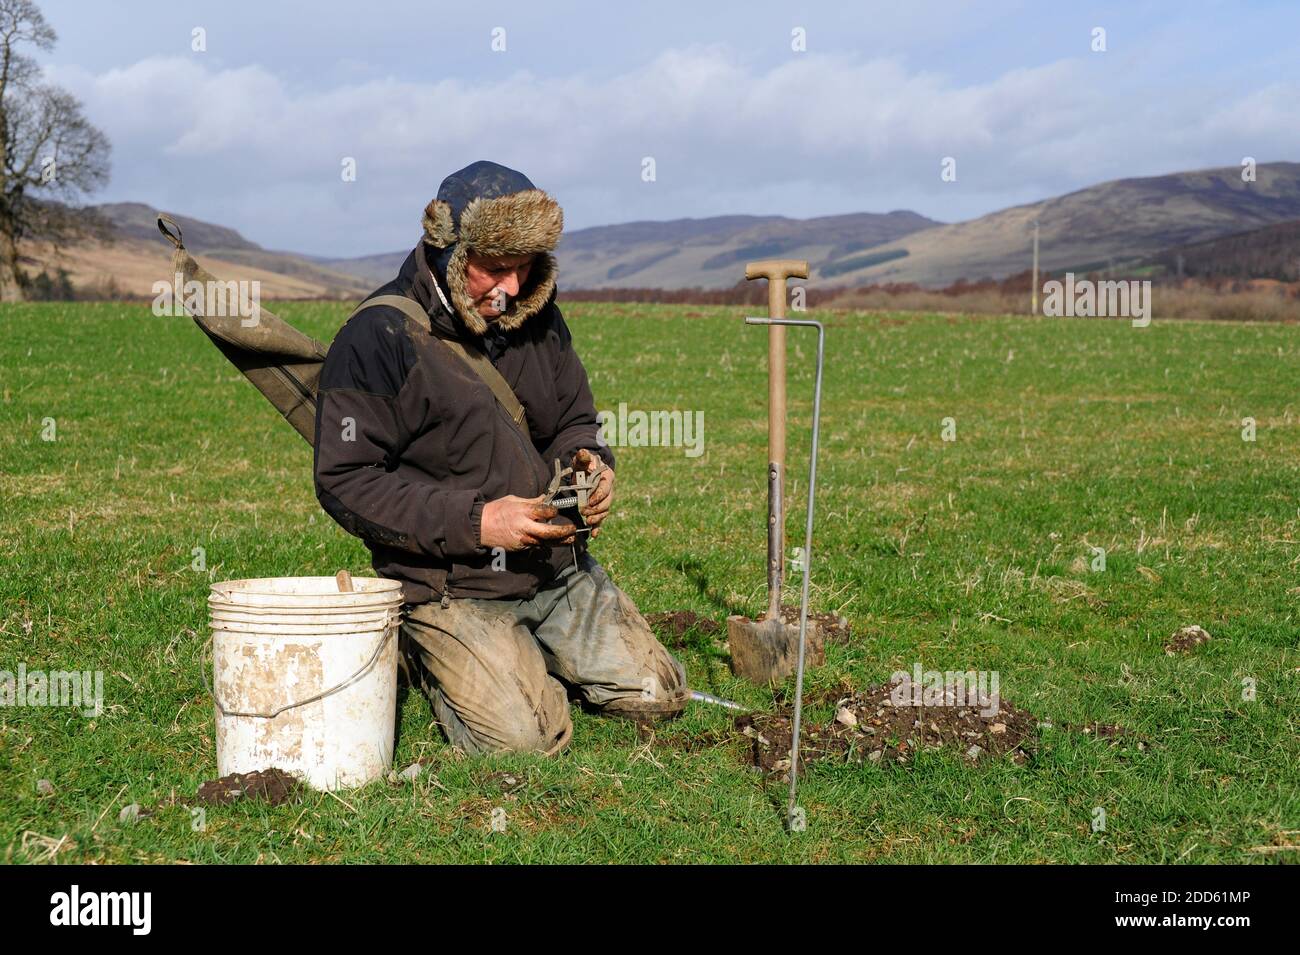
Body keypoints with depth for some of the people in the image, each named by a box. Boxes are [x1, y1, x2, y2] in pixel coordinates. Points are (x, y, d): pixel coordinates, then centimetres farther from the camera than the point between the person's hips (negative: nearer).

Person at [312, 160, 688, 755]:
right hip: (452, 586, -6)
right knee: (526, 737, -19)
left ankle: (523, 653, 26)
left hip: (560, 570, 7)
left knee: (658, 697, 5)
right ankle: (423, 652, 10)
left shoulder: (537, 317, 6)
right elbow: (346, 482, -17)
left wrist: (590, 463, -7)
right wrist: (474, 521, -24)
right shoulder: (378, 338, -15)